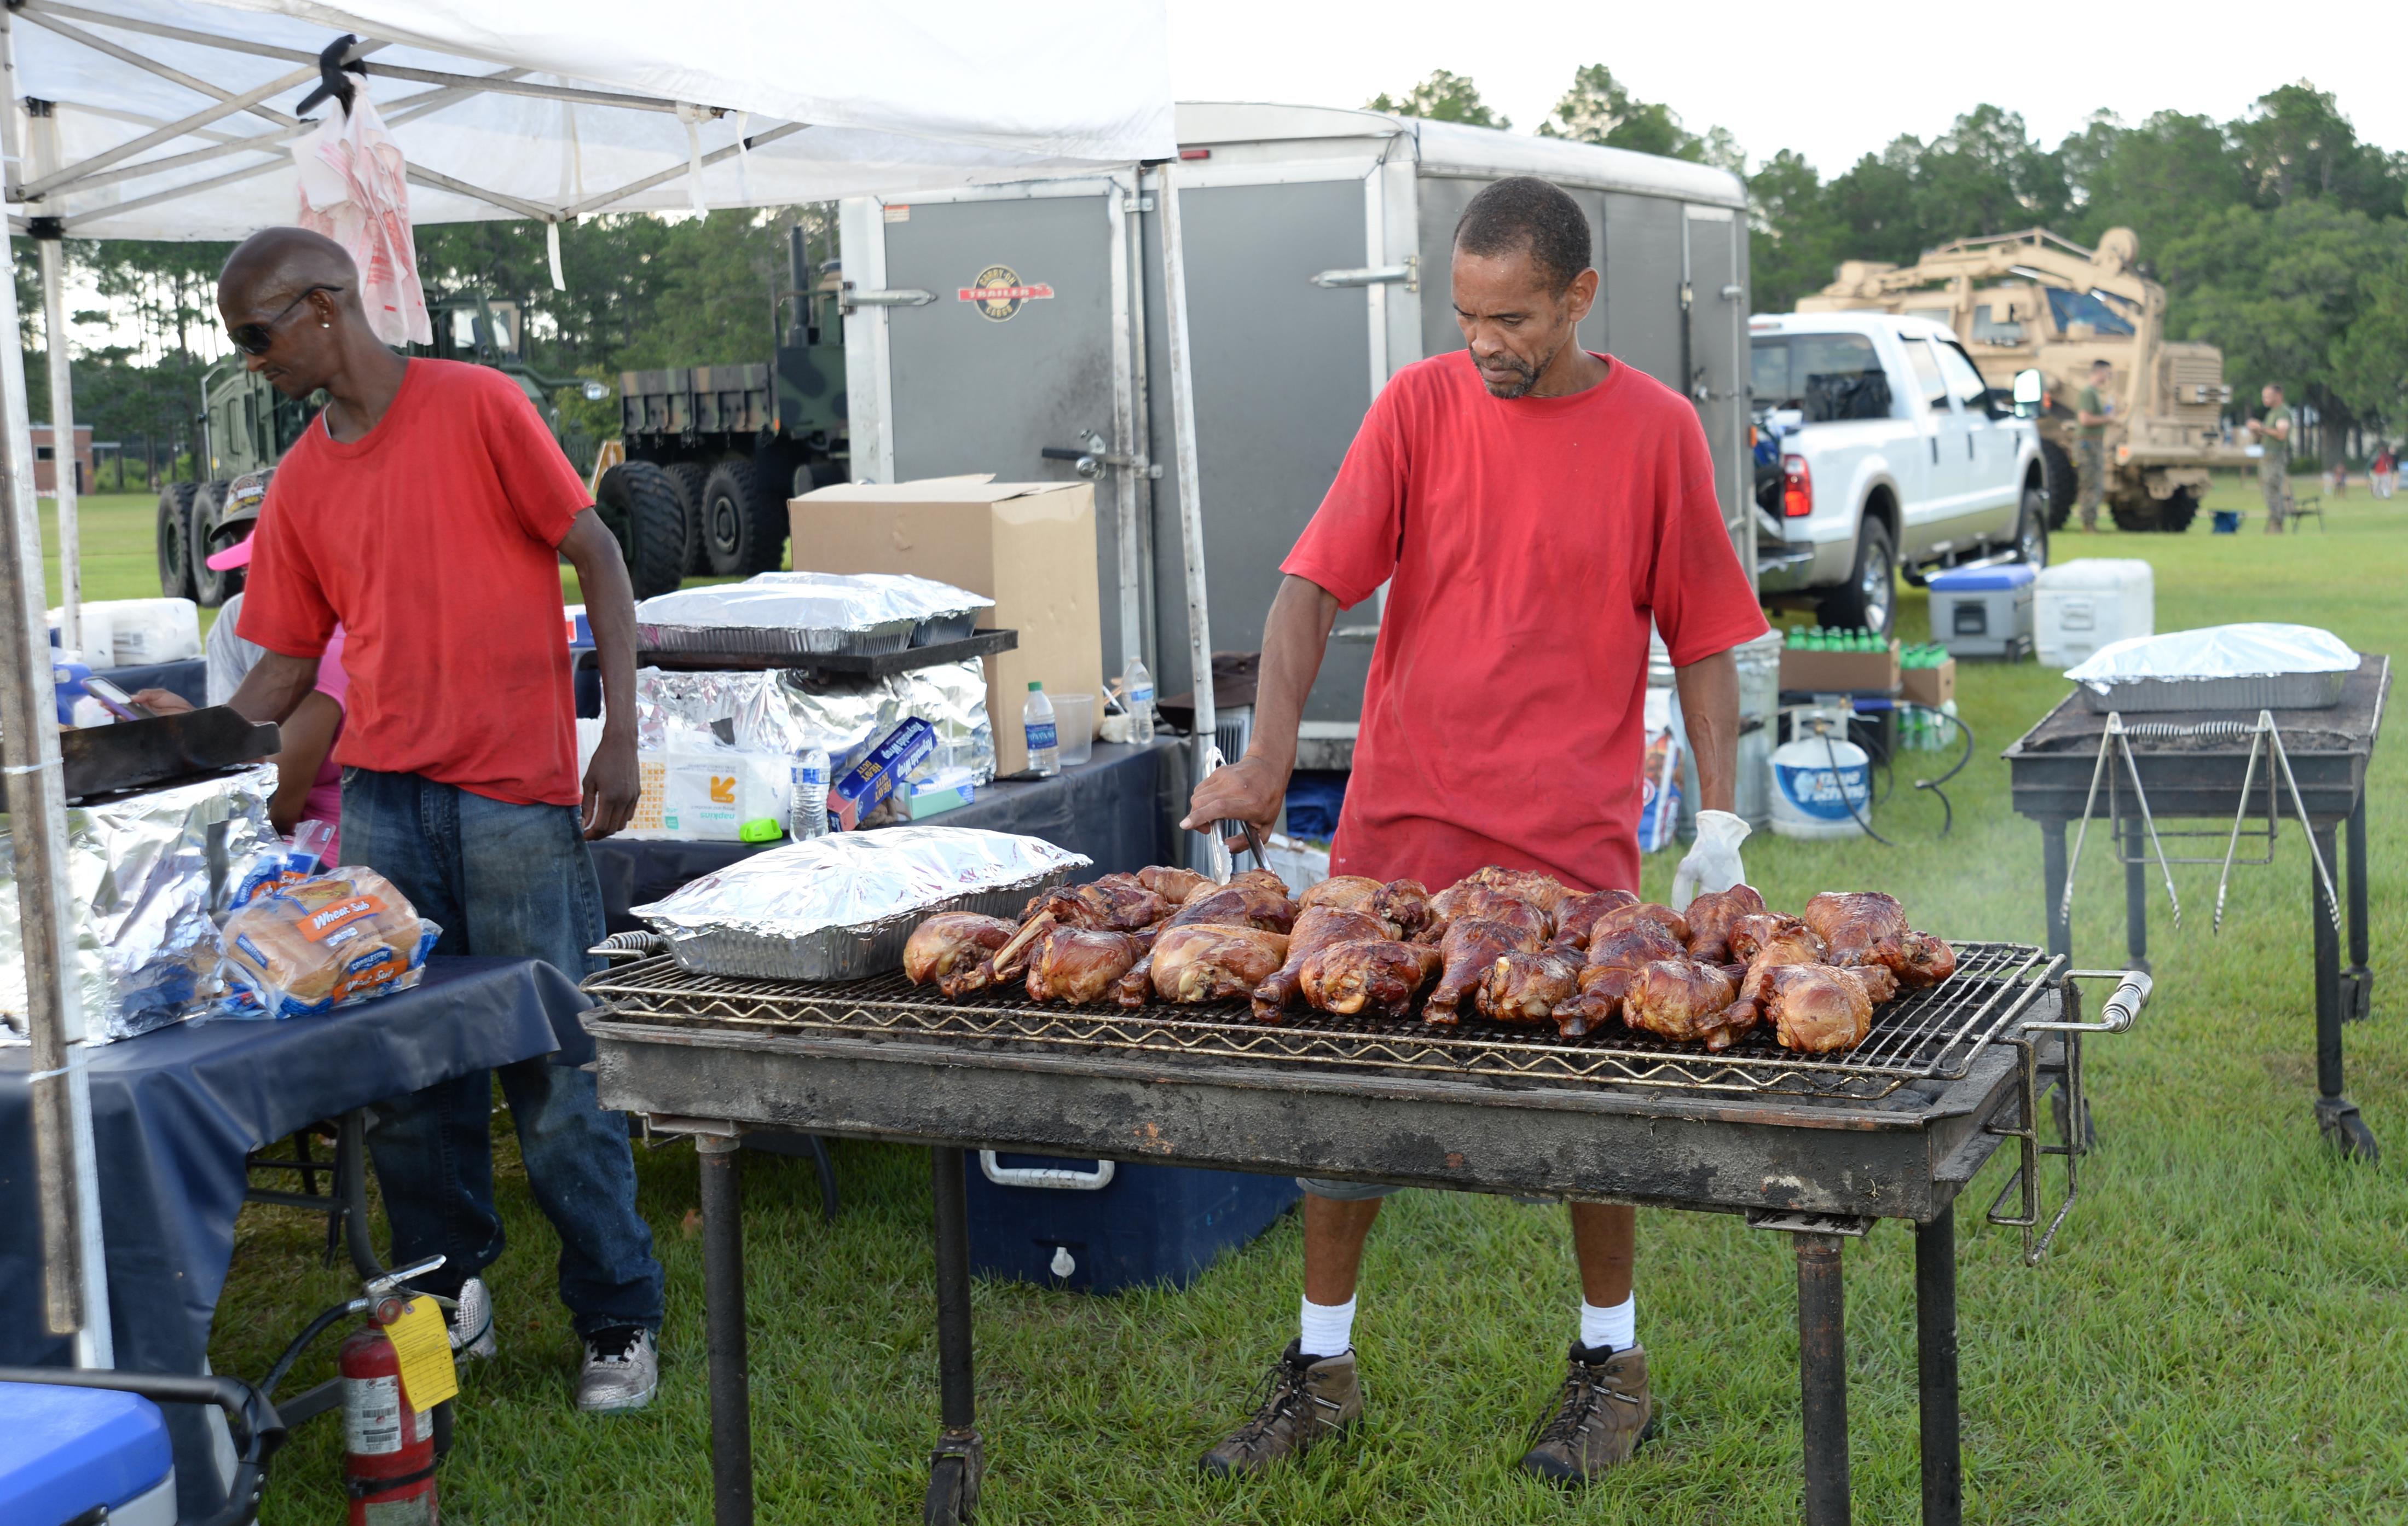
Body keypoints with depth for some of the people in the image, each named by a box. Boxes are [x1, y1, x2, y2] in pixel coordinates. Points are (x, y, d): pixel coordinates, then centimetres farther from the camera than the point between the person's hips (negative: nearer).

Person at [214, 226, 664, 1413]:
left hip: (517, 793, -5)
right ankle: (446, 1300, 24)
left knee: (553, 1069, -2)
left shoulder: (478, 407, -3)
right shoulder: (300, 486, 13)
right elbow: (286, 664, 16)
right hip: (382, 801, 5)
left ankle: (620, 1321, 11)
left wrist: (620, 736, -9)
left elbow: (597, 558, -3)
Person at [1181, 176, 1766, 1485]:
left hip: (1570, 837, -2)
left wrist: (1720, 827, -1)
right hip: (1397, 823, 2)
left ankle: (1611, 1364, 27)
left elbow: (1703, 639, 4)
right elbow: (1313, 581, -5)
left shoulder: (1655, 431, -2)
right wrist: (1268, 753, -19)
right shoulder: (1419, 405, 1)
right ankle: (1320, 1369, 23)